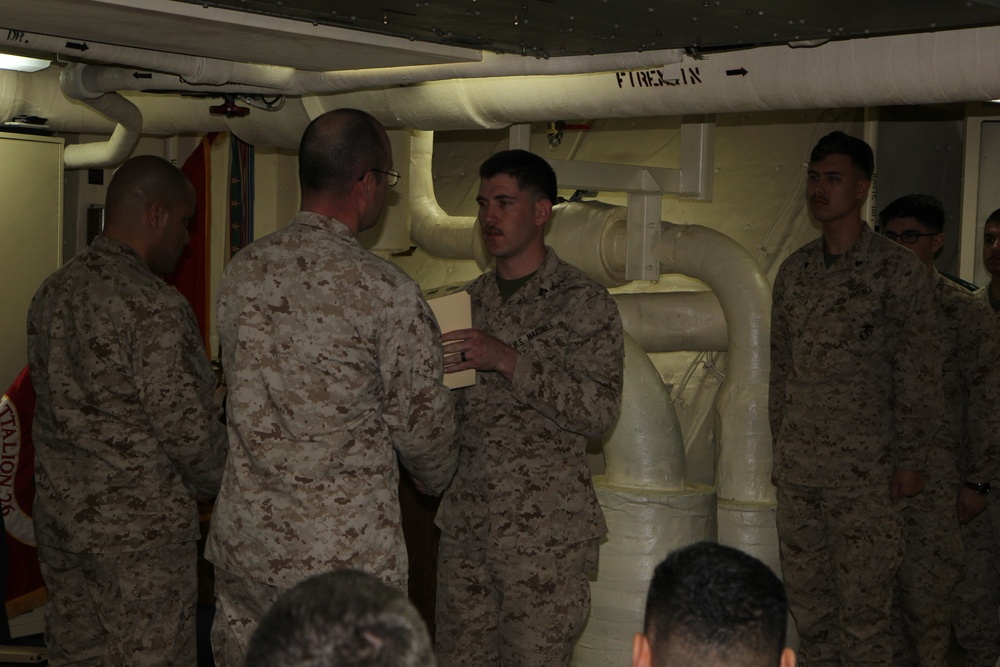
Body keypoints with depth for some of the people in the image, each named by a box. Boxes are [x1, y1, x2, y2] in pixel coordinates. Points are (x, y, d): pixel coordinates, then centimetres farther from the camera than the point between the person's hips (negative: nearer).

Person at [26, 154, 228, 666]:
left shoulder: (50, 294, 6)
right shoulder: (156, 308, -19)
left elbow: (47, 394, 13)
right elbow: (186, 425, -19)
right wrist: (214, 483, 0)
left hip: (58, 514, 8)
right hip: (142, 527, -8)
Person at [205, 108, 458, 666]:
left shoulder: (242, 270, 2)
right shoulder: (387, 292, -15)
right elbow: (423, 422, -6)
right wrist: (441, 478, 16)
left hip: (244, 539, 6)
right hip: (347, 550, -6)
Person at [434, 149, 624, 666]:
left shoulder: (583, 303, -5)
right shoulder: (471, 298, 14)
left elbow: (599, 409, -16)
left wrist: (508, 360, -20)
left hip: (544, 527, -6)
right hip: (465, 520, 6)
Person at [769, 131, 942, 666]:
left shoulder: (898, 270, -5)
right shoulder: (794, 270, 11)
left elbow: (917, 376, -5)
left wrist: (910, 461, -8)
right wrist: (781, 446, 15)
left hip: (865, 471, -5)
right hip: (798, 468, 5)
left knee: (862, 602, -2)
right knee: (805, 598, 9)